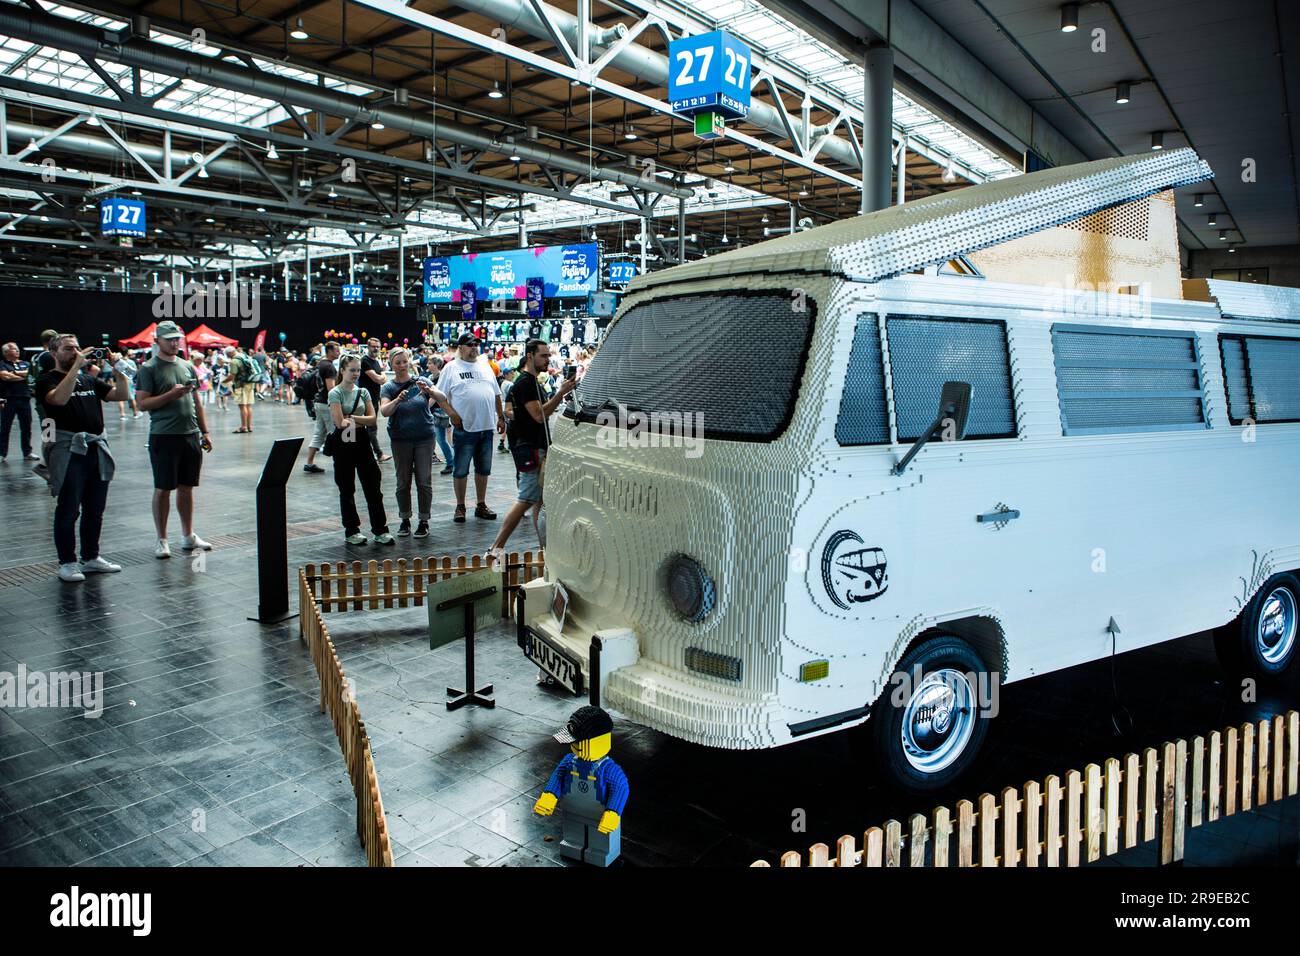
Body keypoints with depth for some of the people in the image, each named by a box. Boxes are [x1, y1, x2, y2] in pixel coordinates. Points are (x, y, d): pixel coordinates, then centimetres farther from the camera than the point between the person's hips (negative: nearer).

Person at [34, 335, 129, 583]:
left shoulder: (89, 380, 17)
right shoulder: (47, 380, -1)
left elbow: (119, 394, 11)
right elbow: (60, 398, -22)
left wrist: (118, 371, -4)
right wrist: (77, 365, -21)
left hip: (97, 448, 6)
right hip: (68, 450, -6)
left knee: (95, 509, 12)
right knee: (68, 510, -1)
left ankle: (91, 558, 23)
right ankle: (67, 562, 7)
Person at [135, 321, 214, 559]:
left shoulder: (187, 367, 15)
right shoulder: (149, 368, -3)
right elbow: (143, 403, -10)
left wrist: (205, 432, 13)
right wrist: (171, 394, -20)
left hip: (190, 435, 5)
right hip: (164, 436, -5)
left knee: (186, 487, 12)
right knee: (163, 489, 1)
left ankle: (188, 535, 21)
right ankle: (161, 540, 10)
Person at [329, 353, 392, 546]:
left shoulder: (363, 392, 9)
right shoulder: (335, 393, -5)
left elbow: (372, 418, -1)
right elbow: (339, 422, -15)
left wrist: (351, 418, -13)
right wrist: (361, 421, -7)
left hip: (362, 443, 4)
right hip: (344, 444, -4)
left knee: (373, 488, 2)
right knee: (347, 490, 6)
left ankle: (380, 530, 6)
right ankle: (352, 531, 15)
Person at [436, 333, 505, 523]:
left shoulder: (485, 367, 15)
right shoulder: (451, 368, 0)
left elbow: (496, 394, 18)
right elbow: (441, 396, -5)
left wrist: (501, 417, 12)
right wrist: (452, 414, -15)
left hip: (487, 427, 5)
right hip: (464, 428, -5)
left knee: (483, 469, 11)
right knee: (460, 470, 2)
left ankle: (481, 505, 21)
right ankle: (460, 507, 12)